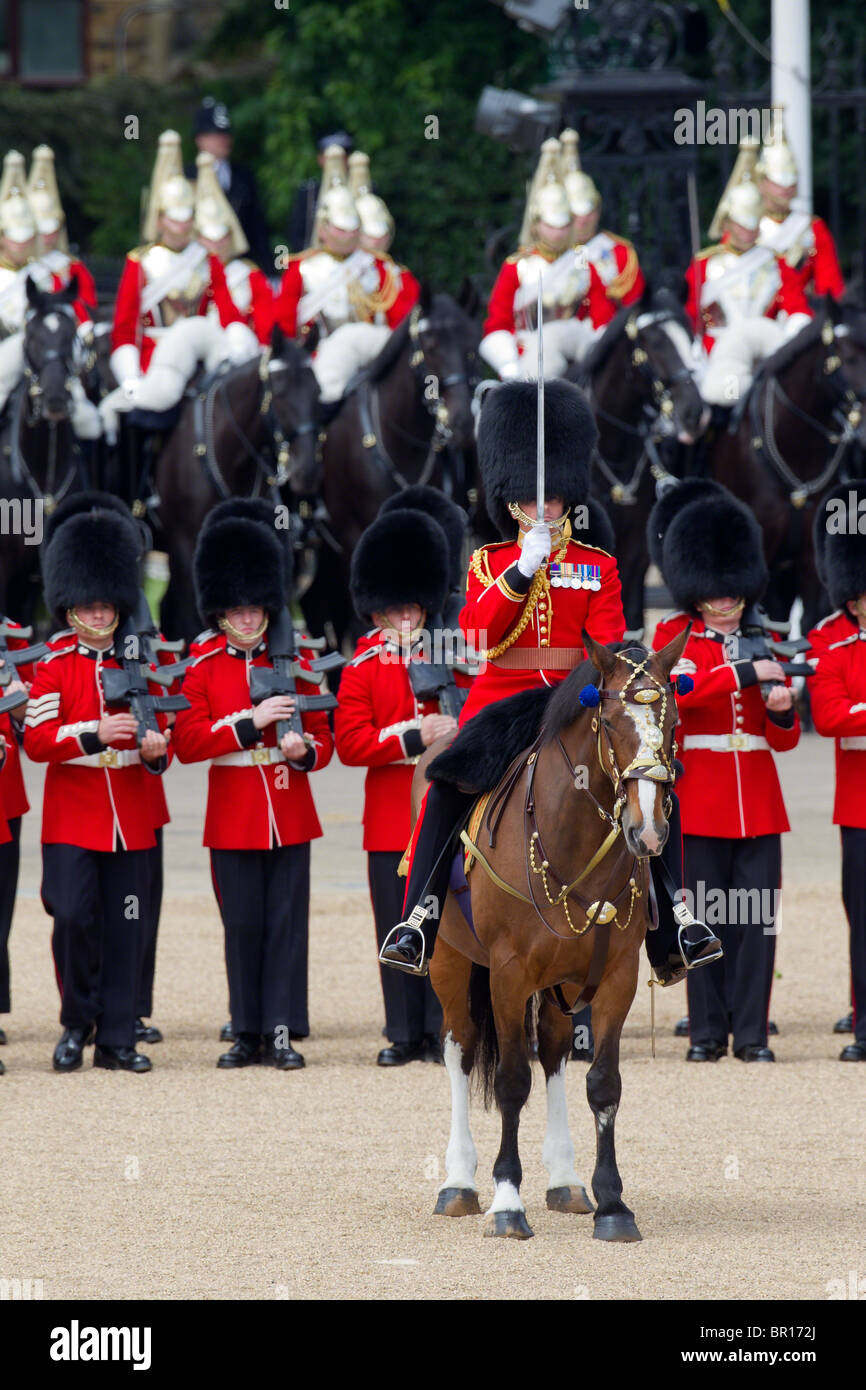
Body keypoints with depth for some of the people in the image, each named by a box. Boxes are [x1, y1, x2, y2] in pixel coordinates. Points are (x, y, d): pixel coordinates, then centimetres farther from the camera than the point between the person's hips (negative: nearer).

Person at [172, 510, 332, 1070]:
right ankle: (248, 1033, 8)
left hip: (290, 818, 1)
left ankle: (282, 1032, 1)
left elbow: (324, 740, 10)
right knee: (243, 926, 2)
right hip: (233, 820, -1)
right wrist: (251, 722, -16)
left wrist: (304, 750, -13)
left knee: (287, 923, -1)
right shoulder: (203, 671, 3)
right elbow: (187, 743, -8)